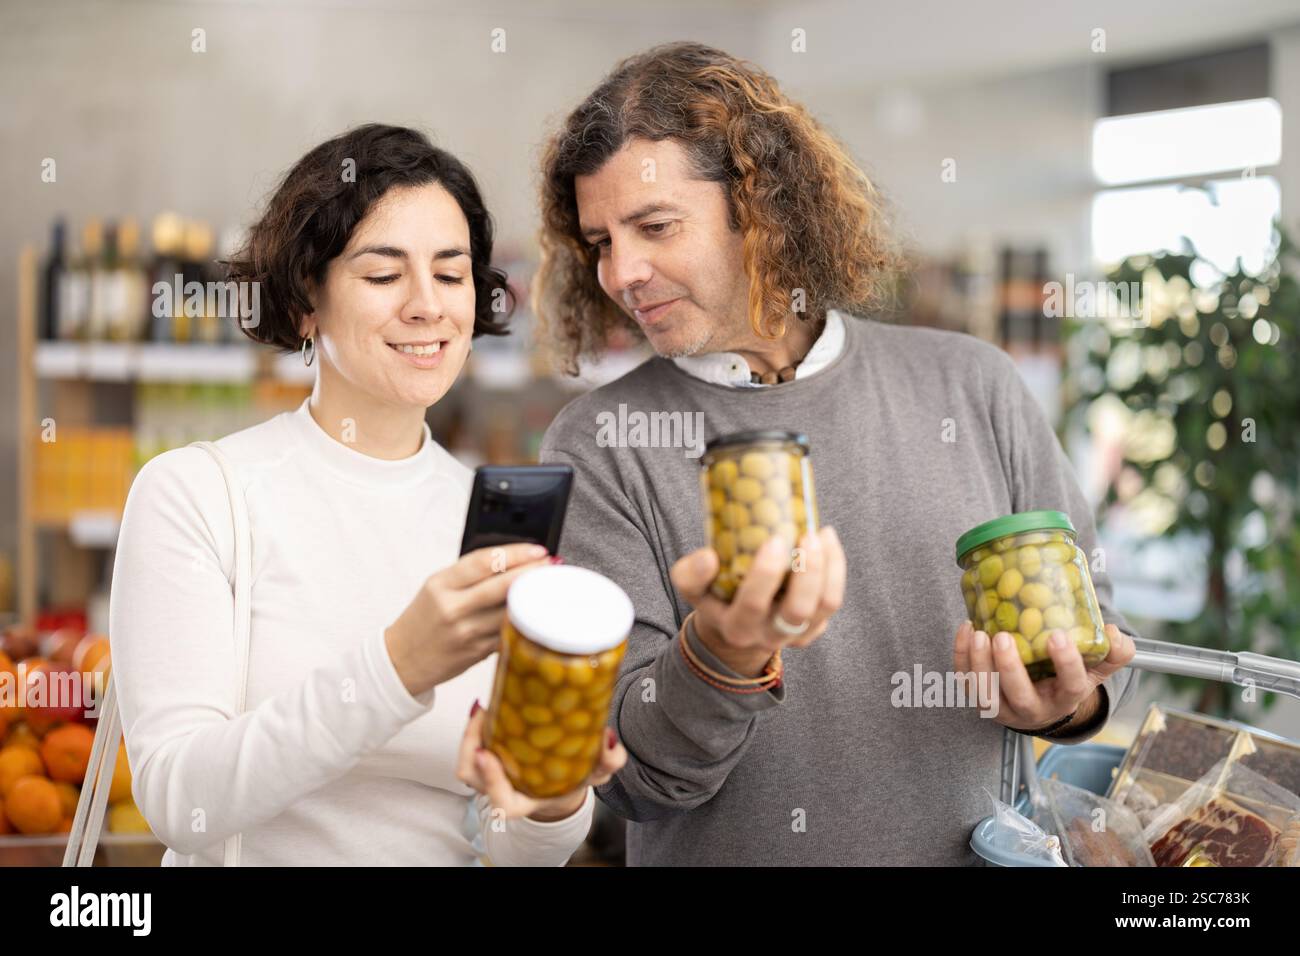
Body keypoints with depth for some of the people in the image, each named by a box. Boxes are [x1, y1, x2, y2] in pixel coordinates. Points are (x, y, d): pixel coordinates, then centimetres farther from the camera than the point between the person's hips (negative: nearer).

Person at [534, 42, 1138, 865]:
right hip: (725, 853, -1)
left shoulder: (971, 388, 3)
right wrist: (723, 658, -24)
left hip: (979, 845, 2)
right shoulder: (596, 450, -3)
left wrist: (1069, 699, -10)